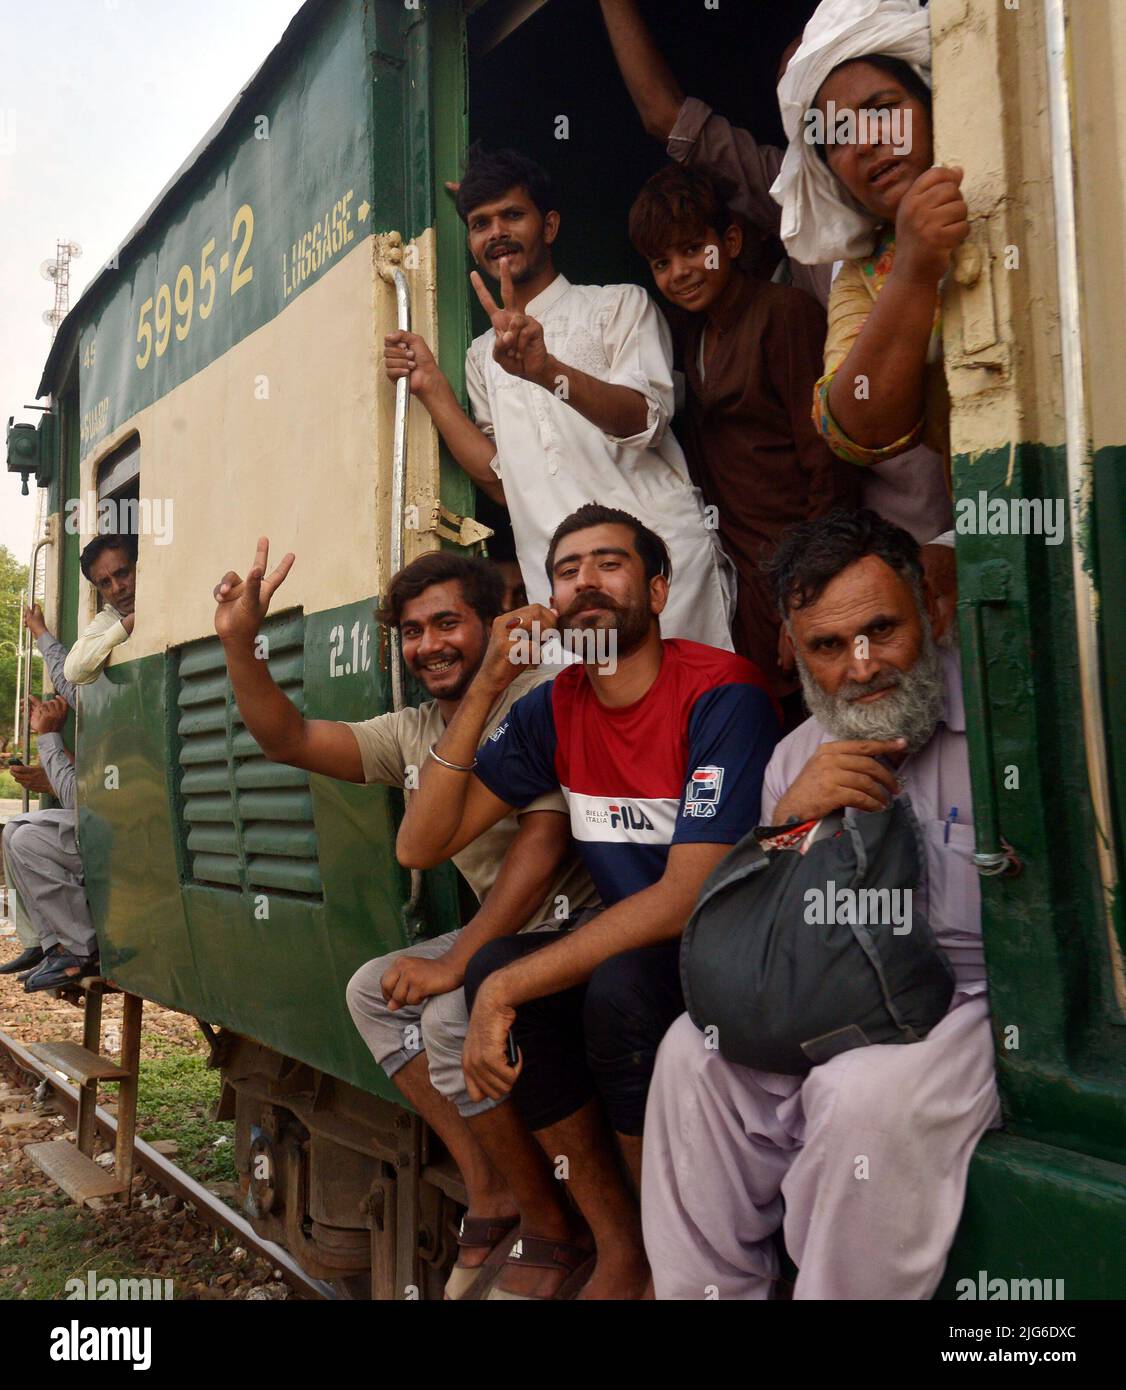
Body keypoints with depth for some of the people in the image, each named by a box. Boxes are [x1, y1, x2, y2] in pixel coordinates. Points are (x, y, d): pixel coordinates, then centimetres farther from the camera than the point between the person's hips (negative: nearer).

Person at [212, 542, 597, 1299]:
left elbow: (543, 840, -23)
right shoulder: (411, 733, 8)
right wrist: (239, 643, -8)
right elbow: (290, 739, 5)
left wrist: (457, 960, -25)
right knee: (373, 992, 7)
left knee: (451, 1015, -26)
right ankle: (488, 1194, 4)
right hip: (505, 933, 9)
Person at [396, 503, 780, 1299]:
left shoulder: (721, 694, -18)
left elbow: (688, 897, -25)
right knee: (491, 975, -19)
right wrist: (483, 691, -13)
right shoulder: (554, 709, 0)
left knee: (619, 986, -32)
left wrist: (508, 987, -26)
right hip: (630, 947, 6)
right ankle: (619, 1249, -3)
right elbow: (420, 847, -3)